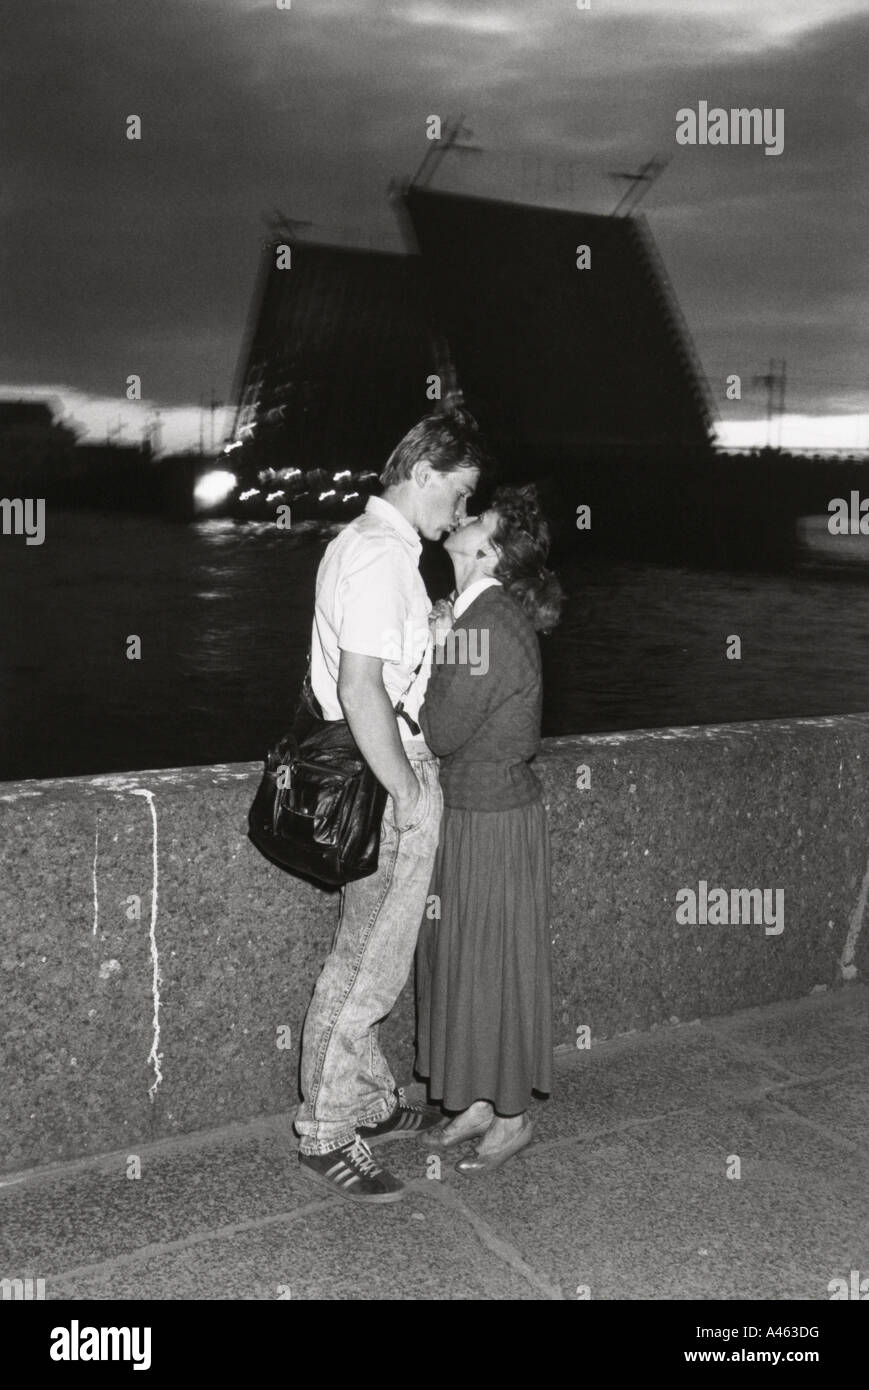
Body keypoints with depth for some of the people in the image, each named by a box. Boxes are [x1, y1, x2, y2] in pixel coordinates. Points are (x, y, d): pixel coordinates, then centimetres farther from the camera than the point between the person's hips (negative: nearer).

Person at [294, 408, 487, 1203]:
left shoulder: (360, 541, 14)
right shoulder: (383, 556, -18)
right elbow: (361, 689, -26)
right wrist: (410, 795, -20)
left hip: (366, 777, 10)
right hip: (386, 784, -10)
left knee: (369, 959, 19)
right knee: (367, 969, 0)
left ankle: (374, 1103, 34)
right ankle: (326, 1137, 13)